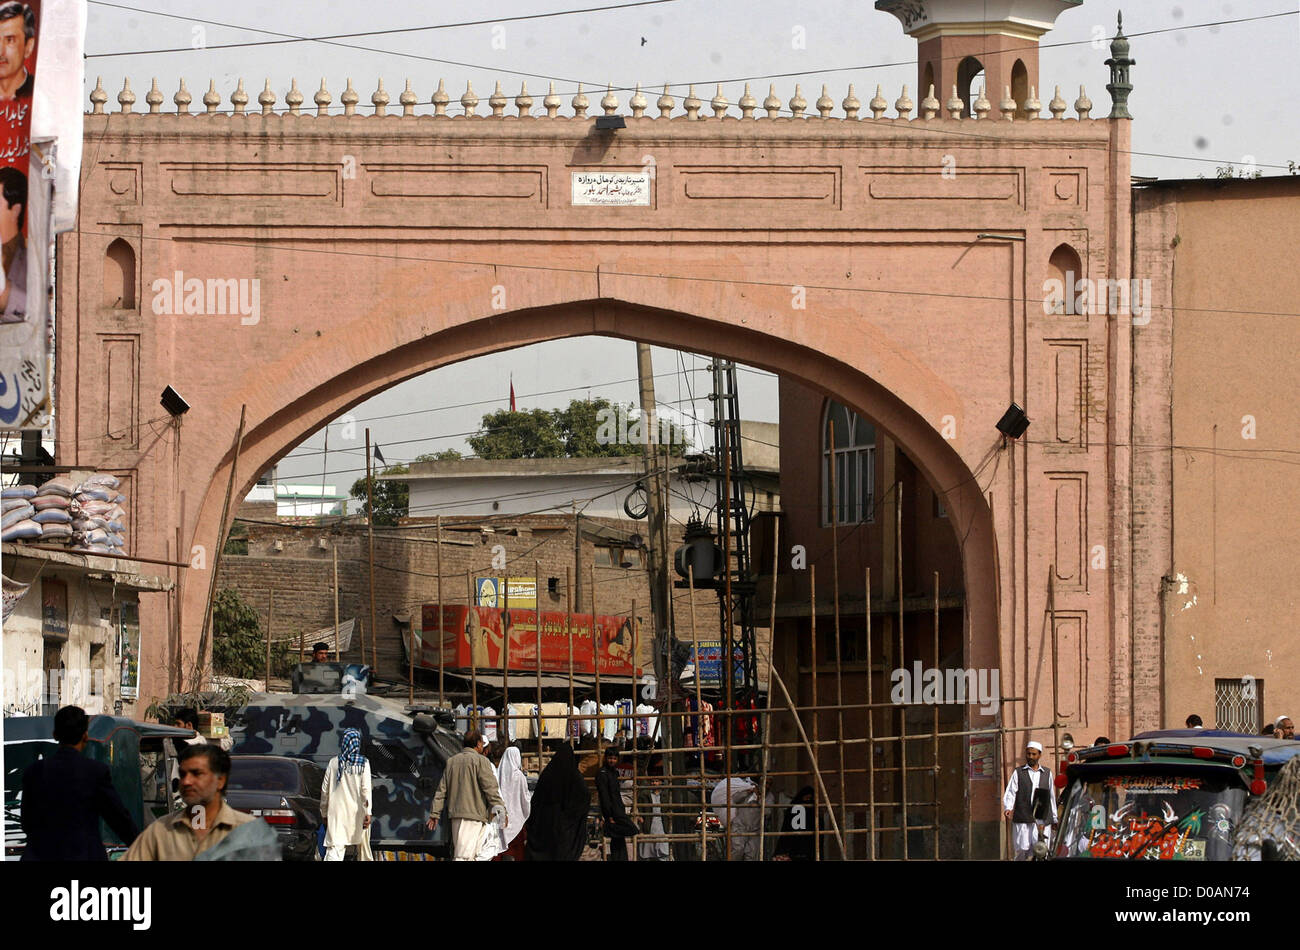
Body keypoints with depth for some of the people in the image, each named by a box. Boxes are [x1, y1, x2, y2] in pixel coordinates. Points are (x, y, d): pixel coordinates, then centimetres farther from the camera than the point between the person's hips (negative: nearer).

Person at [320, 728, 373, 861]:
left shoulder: (334, 763, 0)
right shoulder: (363, 763, -4)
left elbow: (325, 790, 4)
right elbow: (366, 789, -10)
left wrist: (324, 812, 14)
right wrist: (368, 812, -10)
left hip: (337, 811, 0)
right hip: (358, 810, 0)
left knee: (334, 848, -10)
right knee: (363, 846, 20)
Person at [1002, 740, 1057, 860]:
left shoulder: (1047, 773, 18)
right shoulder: (1018, 773, 11)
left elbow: (1051, 796, 22)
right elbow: (1010, 793, 2)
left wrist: (1054, 819, 23)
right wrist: (1008, 808, -17)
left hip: (1041, 821, 1)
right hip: (1022, 821, -1)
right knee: (1022, 852, -4)